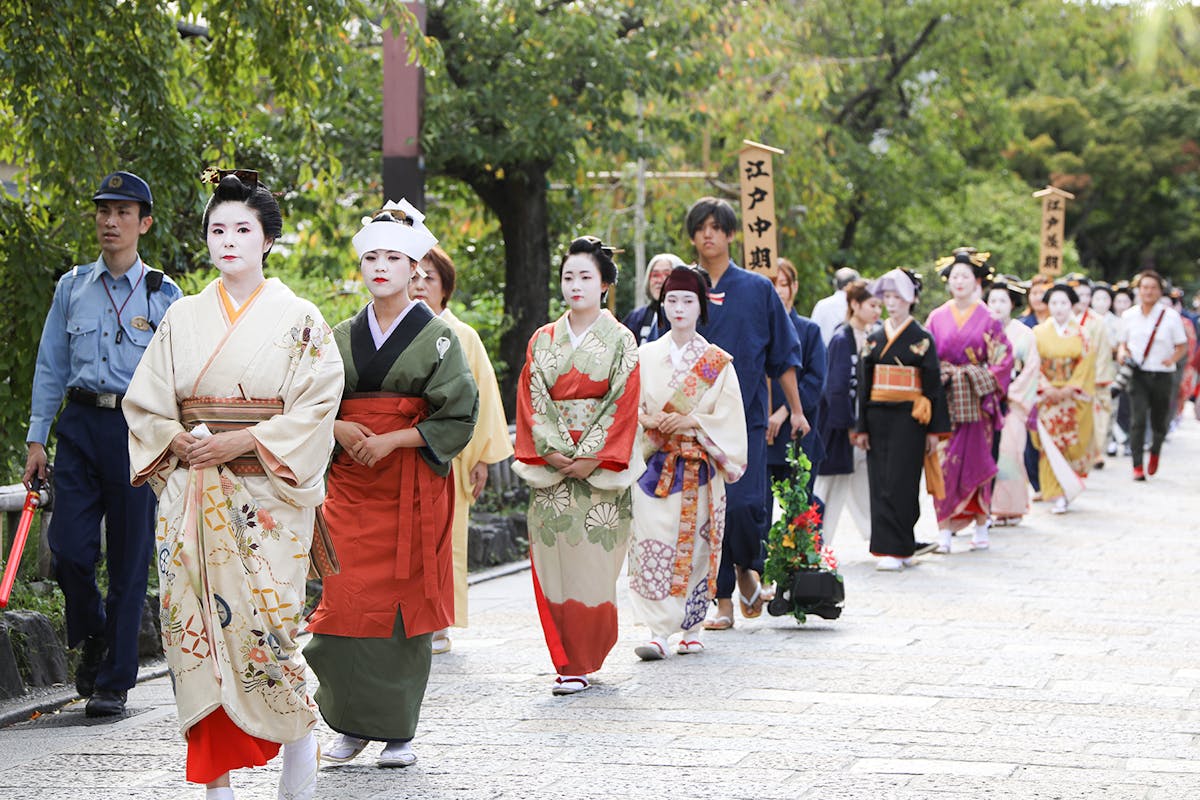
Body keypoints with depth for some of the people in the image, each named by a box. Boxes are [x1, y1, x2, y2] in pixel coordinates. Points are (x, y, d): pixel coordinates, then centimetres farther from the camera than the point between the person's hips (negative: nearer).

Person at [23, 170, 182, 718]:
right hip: (80, 423, 2)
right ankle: (93, 638, 22)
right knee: (69, 548, -7)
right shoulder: (73, 288, 10)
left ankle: (114, 683, 6)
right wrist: (37, 437, 6)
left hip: (137, 428, -2)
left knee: (129, 559, -1)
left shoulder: (163, 295, 4)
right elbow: (51, 366, 12)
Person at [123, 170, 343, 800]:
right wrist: (179, 442, -6)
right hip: (190, 500, 3)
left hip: (266, 497, -3)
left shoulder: (298, 320, 1)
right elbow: (144, 401, 12)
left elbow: (317, 406, -6)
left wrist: (241, 442, -13)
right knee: (197, 625, -1)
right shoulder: (184, 318, 11)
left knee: (265, 624, -12)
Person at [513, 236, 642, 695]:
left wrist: (591, 459, -12)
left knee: (593, 565, -5)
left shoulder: (620, 341, 3)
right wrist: (551, 452, -8)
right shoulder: (543, 340, 11)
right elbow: (531, 399, 5)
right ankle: (568, 663, 2)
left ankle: (584, 661, 3)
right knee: (554, 565, -3)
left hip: (599, 468, -2)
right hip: (550, 468, 3)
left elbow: (622, 404, -4)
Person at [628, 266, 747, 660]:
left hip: (699, 469, 0)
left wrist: (691, 422, -14)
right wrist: (651, 421, -13)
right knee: (653, 542, -11)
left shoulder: (717, 362, 5)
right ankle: (659, 632, -13)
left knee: (694, 545, 0)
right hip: (655, 465, 1)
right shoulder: (646, 356, 9)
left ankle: (691, 628, 13)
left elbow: (729, 419, 0)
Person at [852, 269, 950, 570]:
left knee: (899, 483, -9)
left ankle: (896, 549, -8)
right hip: (878, 417, 5)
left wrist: (933, 431, -5)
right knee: (880, 482, 2)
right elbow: (864, 383, 12)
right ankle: (900, 548, 7)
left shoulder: (922, 339, 0)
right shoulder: (874, 339, 12)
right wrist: (861, 427, 7)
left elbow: (933, 384, -1)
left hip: (908, 419, -5)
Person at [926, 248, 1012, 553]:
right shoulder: (937, 318, 7)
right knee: (945, 462, -5)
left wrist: (971, 375, -9)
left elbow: (1002, 359, 0)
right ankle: (944, 530, -4)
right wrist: (937, 375, -10)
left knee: (976, 462, 1)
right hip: (944, 401, 1)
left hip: (976, 403, -1)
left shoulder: (988, 319, 2)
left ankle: (981, 527, 11)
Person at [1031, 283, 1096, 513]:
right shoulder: (1039, 333, 3)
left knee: (1073, 444, -2)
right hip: (1047, 397, 0)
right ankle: (1058, 495, 0)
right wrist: (1047, 389, -13)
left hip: (1073, 397, 0)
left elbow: (1086, 365, -1)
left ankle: (1069, 487, 13)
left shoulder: (1080, 334, 3)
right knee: (1051, 445, -6)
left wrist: (1069, 389, -12)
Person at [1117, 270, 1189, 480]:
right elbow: (1123, 342, 15)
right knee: (1137, 420, -14)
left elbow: (1182, 346, 1)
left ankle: (1155, 452, 43)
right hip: (1138, 374, 0)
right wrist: (1122, 352, -8)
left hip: (1162, 375, 0)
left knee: (1159, 421, 11)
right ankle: (1137, 467, -11)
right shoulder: (1129, 316, 3)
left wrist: (1172, 358, -19)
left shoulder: (1170, 316, -4)